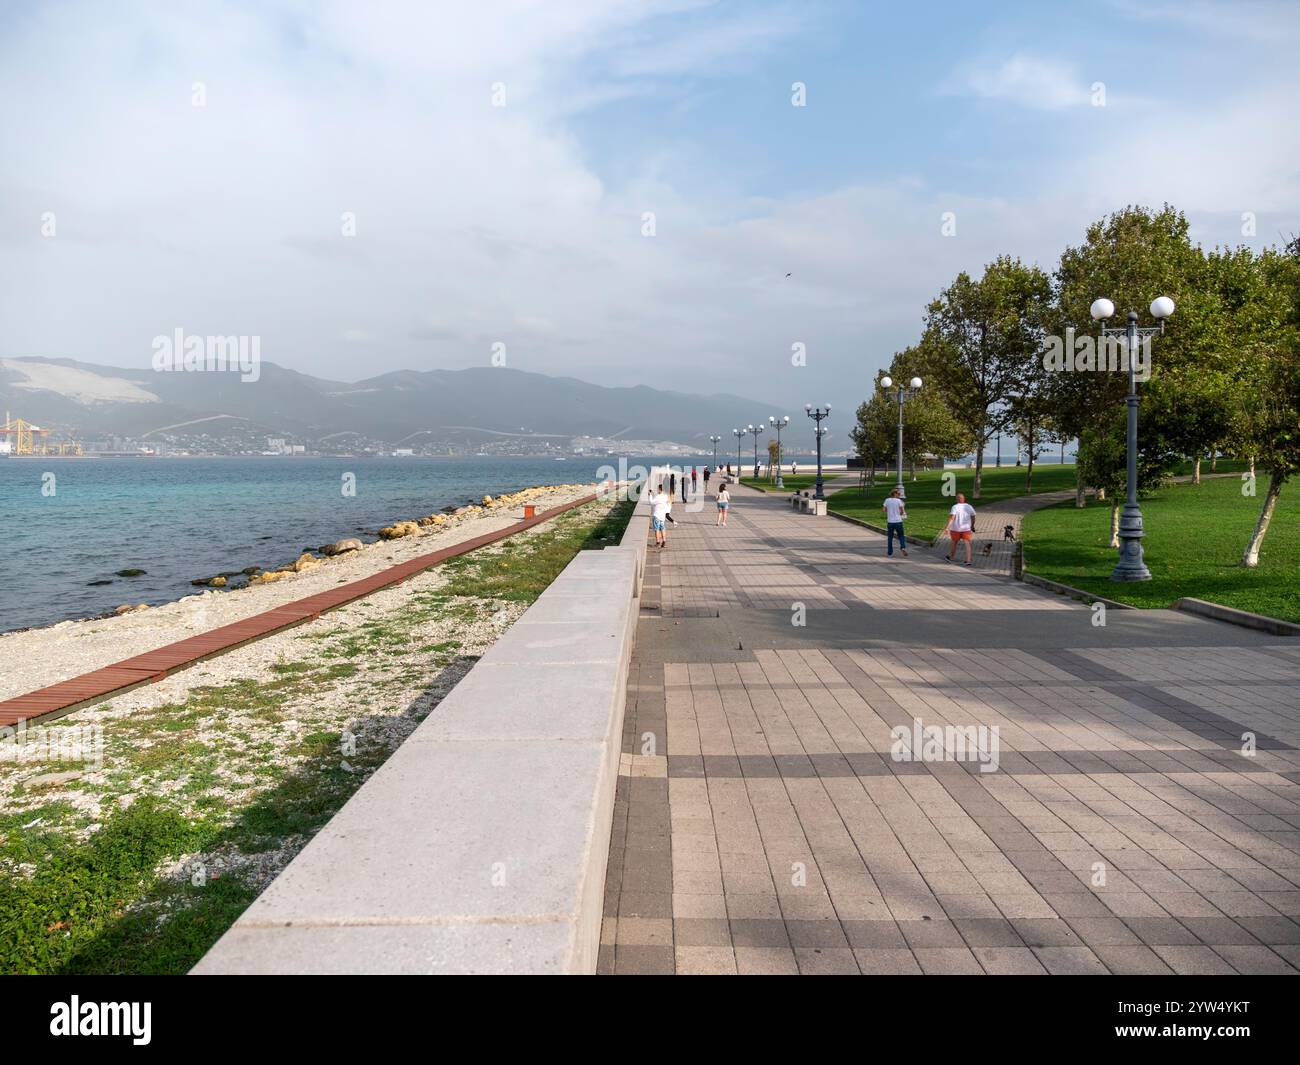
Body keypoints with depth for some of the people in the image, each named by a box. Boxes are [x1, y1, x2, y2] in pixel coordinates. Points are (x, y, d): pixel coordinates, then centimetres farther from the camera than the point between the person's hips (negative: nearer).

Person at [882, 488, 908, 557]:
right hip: (898, 521, -2)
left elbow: (884, 509, 3)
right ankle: (903, 547, -11)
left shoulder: (887, 500, 2)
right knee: (901, 536, 12)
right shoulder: (899, 501, -4)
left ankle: (890, 553, 11)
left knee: (890, 538, 10)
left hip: (890, 522, 2)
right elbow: (902, 512, -5)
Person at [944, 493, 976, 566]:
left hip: (956, 529, -1)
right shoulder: (969, 507, 2)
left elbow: (952, 518, -19)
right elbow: (973, 518, 6)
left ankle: (950, 557, 32)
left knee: (954, 542, 17)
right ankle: (968, 560, -7)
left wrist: (947, 527, -23)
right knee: (968, 544, 0)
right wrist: (972, 526, 22)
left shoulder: (955, 507, -9)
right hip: (966, 529, 1)